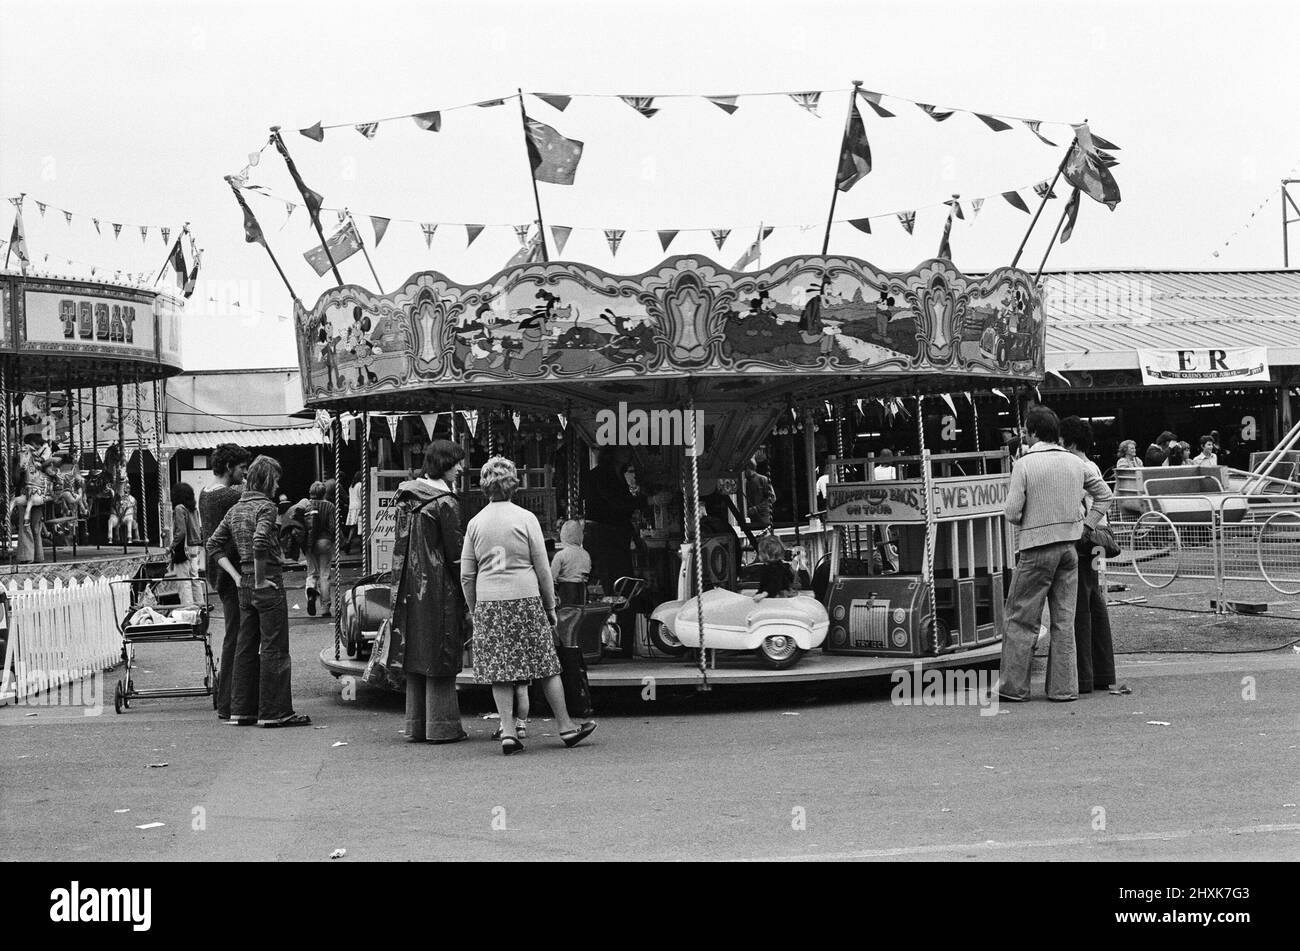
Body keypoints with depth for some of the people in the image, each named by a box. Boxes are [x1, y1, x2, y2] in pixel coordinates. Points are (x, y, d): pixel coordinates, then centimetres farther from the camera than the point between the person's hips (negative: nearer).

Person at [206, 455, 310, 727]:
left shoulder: (235, 510, 13)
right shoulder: (266, 507, -12)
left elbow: (214, 544, 13)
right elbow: (260, 542, -27)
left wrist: (237, 576, 8)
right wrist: (260, 579, -18)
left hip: (245, 585, 8)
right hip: (269, 582, -8)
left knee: (246, 648, 12)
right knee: (274, 648, -3)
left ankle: (242, 710, 15)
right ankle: (274, 712, -1)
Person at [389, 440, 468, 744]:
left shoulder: (404, 497, 9)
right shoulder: (445, 502, -14)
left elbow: (400, 547, 14)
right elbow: (456, 553, -14)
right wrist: (469, 592, -7)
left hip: (409, 590, 7)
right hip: (438, 590, -7)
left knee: (416, 656, 12)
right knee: (441, 656, 0)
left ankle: (416, 725, 16)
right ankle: (441, 726, 3)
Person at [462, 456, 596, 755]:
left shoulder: (475, 523, 4)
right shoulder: (525, 518, -2)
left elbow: (467, 576, 5)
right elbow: (542, 568, 0)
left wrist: (474, 611, 15)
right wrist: (550, 607, 9)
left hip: (488, 603, 2)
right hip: (525, 599, -2)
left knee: (499, 671, 5)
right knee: (547, 665, 7)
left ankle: (508, 730, -1)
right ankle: (566, 727, 15)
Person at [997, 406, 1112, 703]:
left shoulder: (1025, 464, -10)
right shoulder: (1075, 463, 6)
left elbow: (1012, 513, -12)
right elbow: (1104, 494, 15)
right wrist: (1086, 524, 13)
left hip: (1037, 548, -5)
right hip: (1069, 546, 5)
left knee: (1022, 619, 3)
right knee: (1064, 621, 9)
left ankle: (1013, 686, 5)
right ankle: (1064, 687, 10)